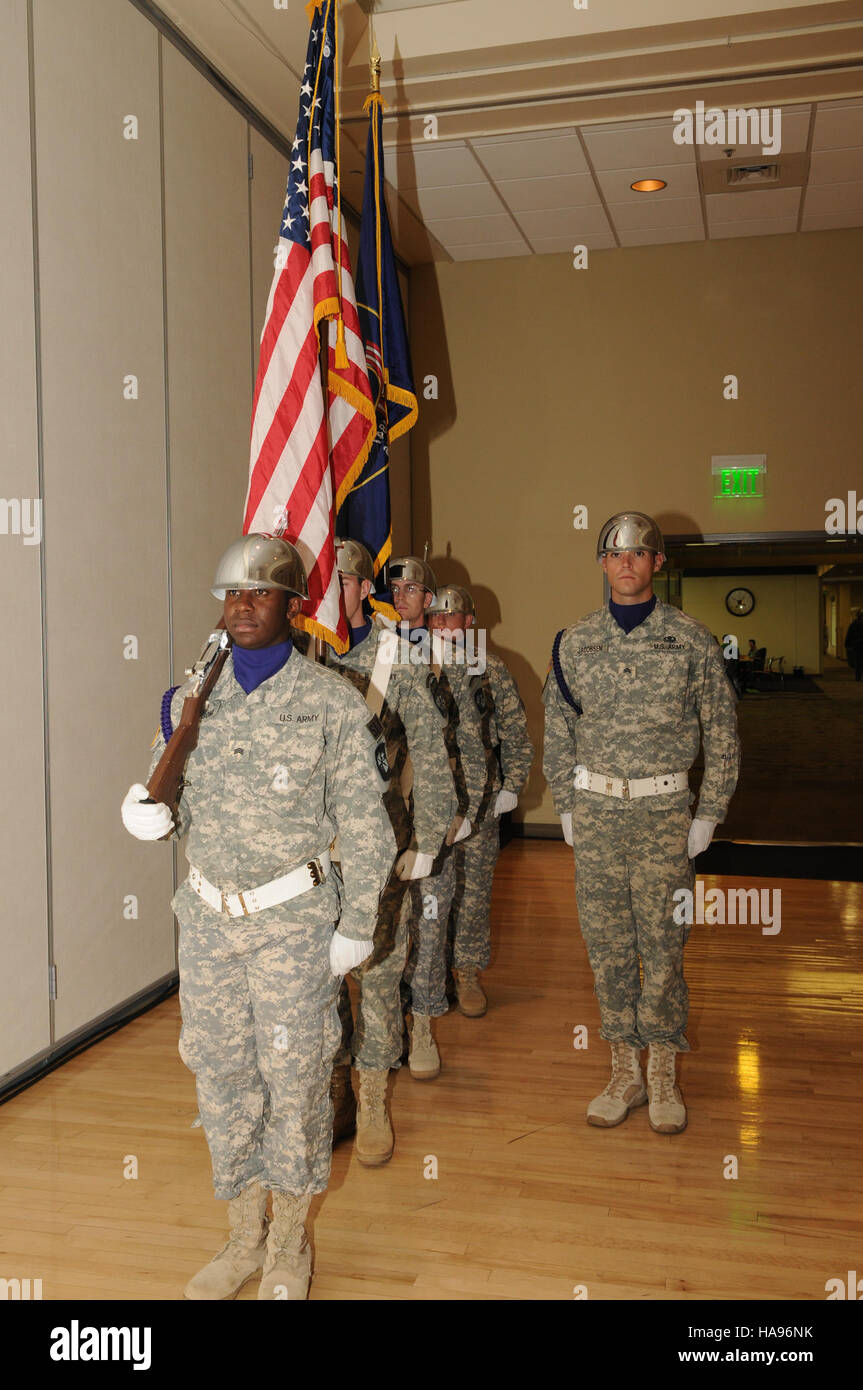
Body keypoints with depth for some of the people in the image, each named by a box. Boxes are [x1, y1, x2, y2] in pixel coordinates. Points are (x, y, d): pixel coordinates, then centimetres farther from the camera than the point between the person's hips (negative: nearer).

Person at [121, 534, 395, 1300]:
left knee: (295, 1074, 6)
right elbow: (178, 801, 13)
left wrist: (355, 927, -8)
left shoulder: (330, 701, -8)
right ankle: (244, 1237, 34)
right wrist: (148, 811, -11)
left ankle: (289, 1246, 28)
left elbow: (363, 825, -7)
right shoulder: (194, 698, 4)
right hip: (208, 916, 4)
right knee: (220, 1071, 13)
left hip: (294, 920, -4)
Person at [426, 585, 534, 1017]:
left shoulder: (491, 671, 2)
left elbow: (515, 734, 6)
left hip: (478, 799, -1)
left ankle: (467, 971, 18)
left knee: (473, 887, 4)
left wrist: (511, 785, -1)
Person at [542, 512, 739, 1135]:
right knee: (607, 944, 7)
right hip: (596, 810, 2)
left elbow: (723, 732, 2)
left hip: (665, 809, -2)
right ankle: (626, 1071, 21)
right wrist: (567, 807, 6)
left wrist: (709, 814, -1)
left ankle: (663, 1074, 18)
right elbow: (558, 732, 11)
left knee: (663, 943, 2)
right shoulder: (575, 642, 6)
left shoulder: (691, 639, -1)